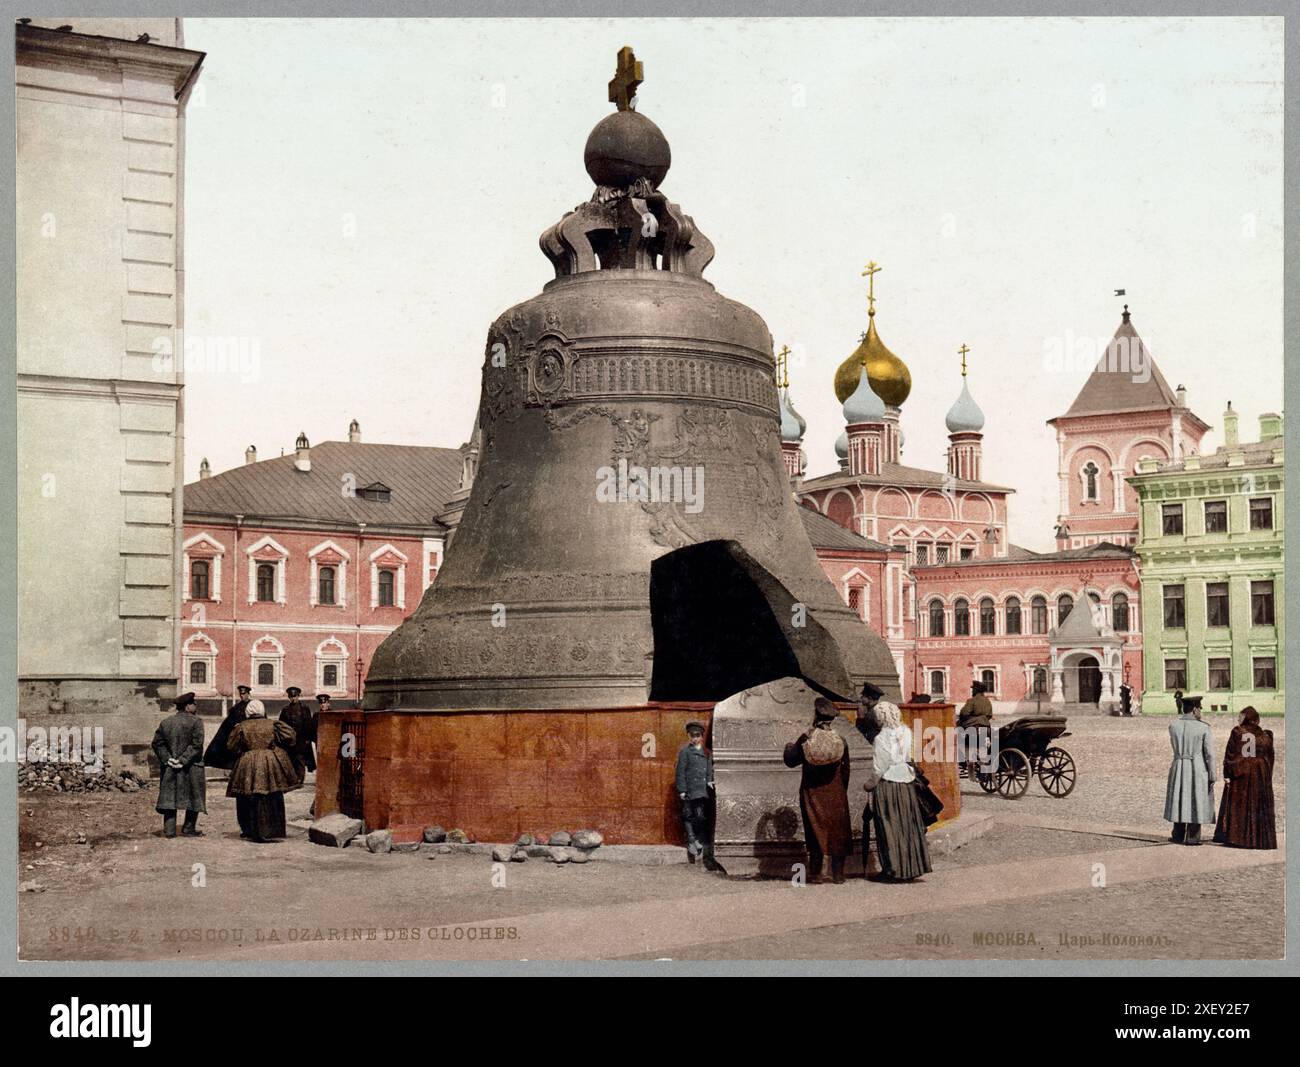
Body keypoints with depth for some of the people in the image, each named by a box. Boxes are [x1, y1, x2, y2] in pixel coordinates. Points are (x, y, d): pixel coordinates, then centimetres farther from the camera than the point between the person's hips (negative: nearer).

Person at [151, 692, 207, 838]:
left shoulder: (165, 722, 9)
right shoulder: (195, 722, -8)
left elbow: (157, 743, 5)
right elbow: (196, 744, -17)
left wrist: (167, 759, 0)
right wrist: (184, 760, -13)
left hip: (170, 767, 5)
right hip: (191, 768, -5)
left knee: (169, 796, 8)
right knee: (194, 797, 7)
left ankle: (169, 829, 5)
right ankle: (189, 828, 7)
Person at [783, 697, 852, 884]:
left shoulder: (806, 739, -9)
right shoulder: (840, 741, -6)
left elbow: (790, 760, 0)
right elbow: (845, 771, 0)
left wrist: (789, 746, 20)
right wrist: (842, 792, 12)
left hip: (811, 794, 0)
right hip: (835, 794, 0)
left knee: (815, 831, 8)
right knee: (837, 833, 7)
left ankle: (815, 874, 7)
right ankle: (837, 874, 4)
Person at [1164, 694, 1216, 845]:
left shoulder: (1173, 725, -2)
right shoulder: (1203, 728, -11)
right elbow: (1209, 754, -10)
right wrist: (1212, 776, -3)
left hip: (1178, 767, 3)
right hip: (1198, 769, -3)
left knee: (1180, 800, 14)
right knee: (1196, 802, 5)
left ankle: (1178, 836, 19)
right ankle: (1192, 838, 6)